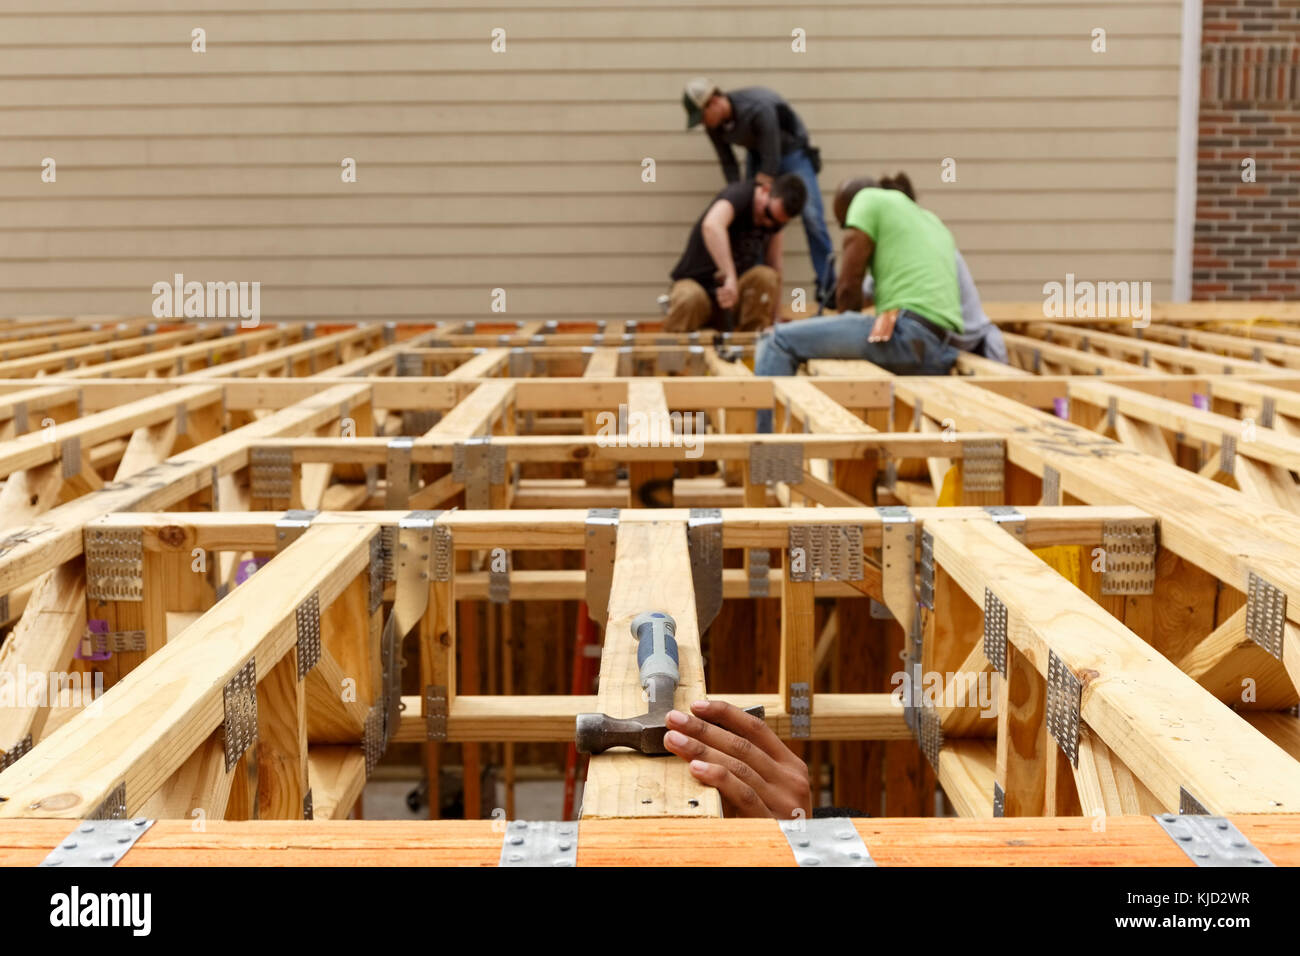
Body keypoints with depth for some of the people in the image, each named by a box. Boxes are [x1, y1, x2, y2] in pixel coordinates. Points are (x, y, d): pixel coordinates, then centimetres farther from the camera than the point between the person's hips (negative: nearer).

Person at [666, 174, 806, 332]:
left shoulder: (777, 213, -1)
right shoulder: (738, 196, -21)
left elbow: (774, 265, 5)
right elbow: (711, 226, -45)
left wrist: (773, 317, 0)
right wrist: (730, 277, -54)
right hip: (698, 283, -4)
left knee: (766, 277, -26)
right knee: (690, 298, -38)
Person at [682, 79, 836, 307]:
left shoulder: (758, 108, -36)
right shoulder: (713, 126, -16)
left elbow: (771, 162, -33)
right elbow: (728, 164, -3)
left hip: (791, 150, -6)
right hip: (757, 154, 6)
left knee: (811, 215, -14)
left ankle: (827, 285, -8)